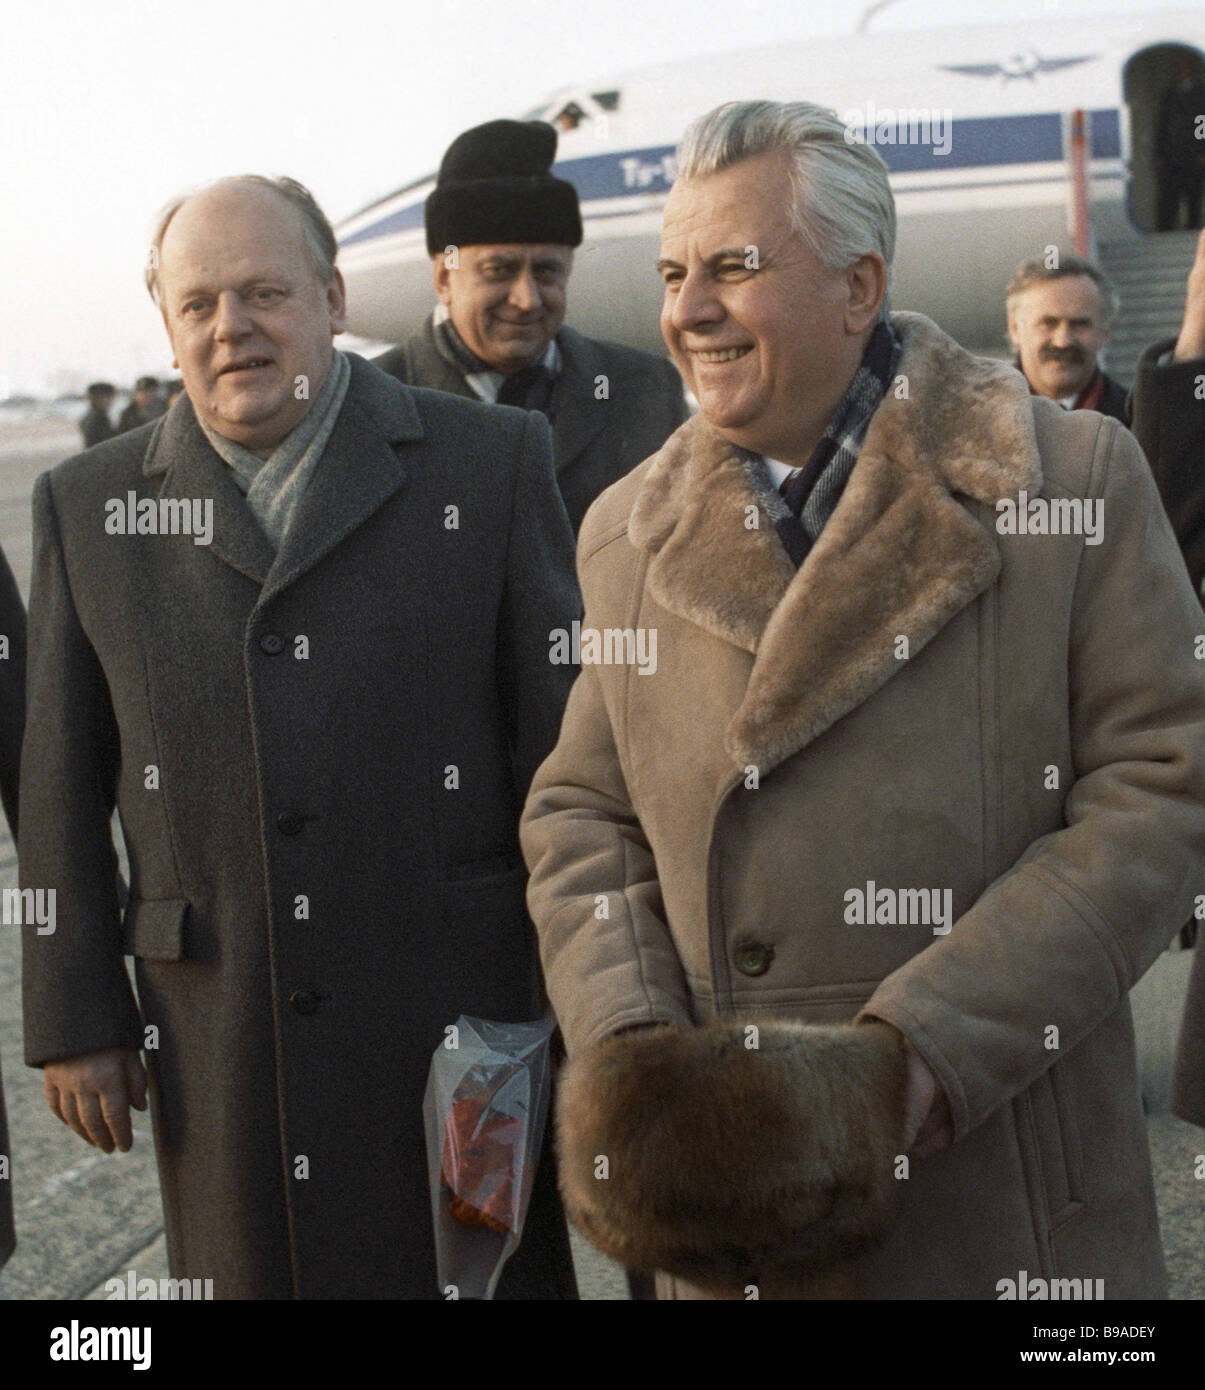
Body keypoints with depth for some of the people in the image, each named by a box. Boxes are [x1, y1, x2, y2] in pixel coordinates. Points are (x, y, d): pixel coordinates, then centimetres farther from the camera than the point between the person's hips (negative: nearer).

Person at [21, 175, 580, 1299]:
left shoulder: (491, 465, -1)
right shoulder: (88, 506, 5)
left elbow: (564, 743, -1)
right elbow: (63, 789, 7)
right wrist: (72, 1017, 4)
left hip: (459, 1016, -1)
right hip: (219, 1046, 2)